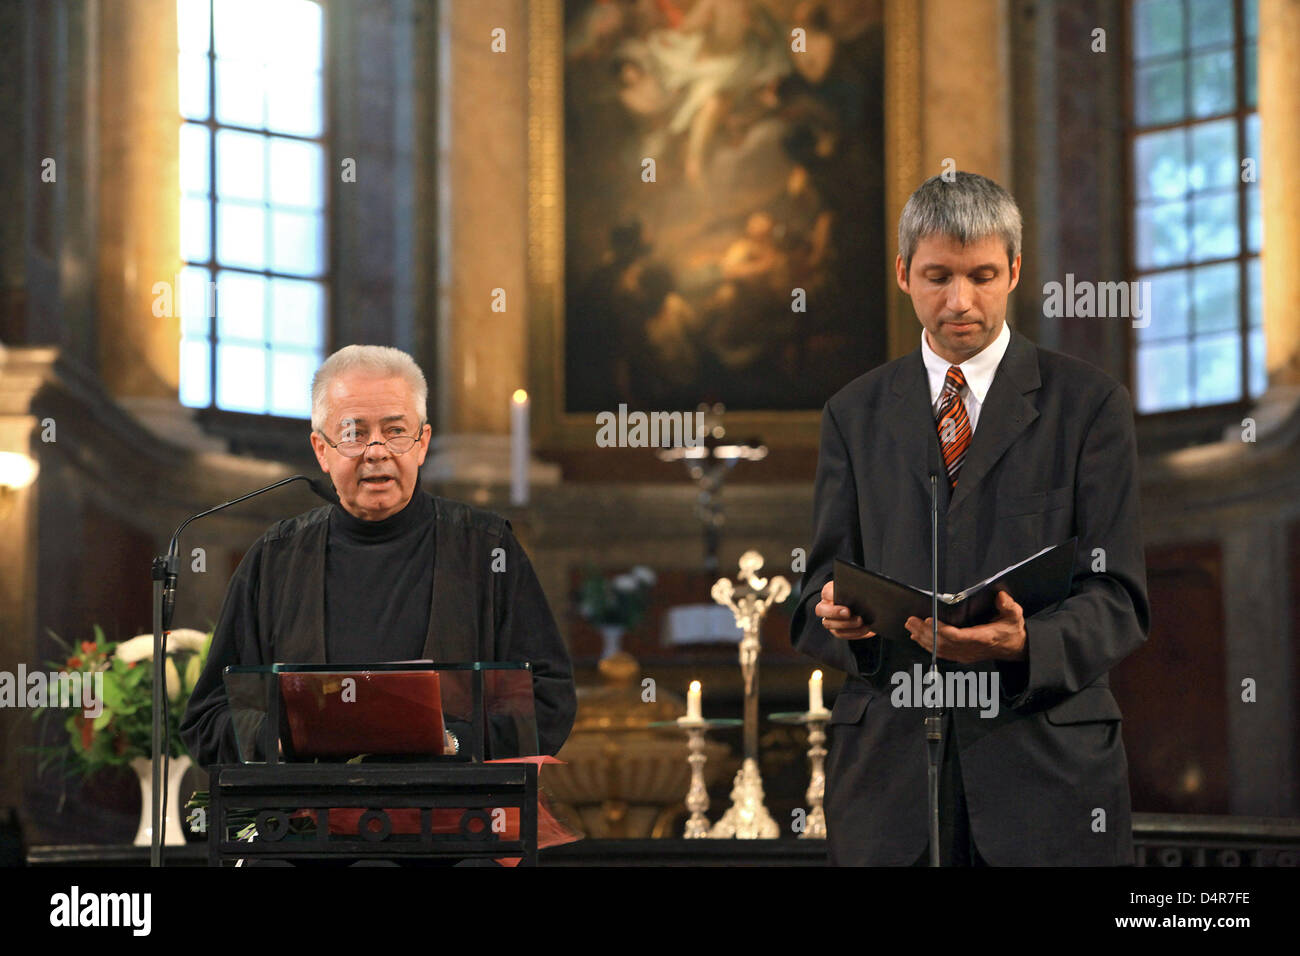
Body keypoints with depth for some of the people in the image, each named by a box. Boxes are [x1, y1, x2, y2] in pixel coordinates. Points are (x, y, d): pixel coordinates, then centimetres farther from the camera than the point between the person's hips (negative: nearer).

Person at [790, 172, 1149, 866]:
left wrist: (1025, 644, -22)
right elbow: (814, 605, 10)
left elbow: (1117, 598, -3)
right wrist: (836, 614, -14)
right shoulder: (855, 413, 12)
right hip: (889, 764, 2)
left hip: (1045, 763, -2)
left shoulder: (1089, 404, 3)